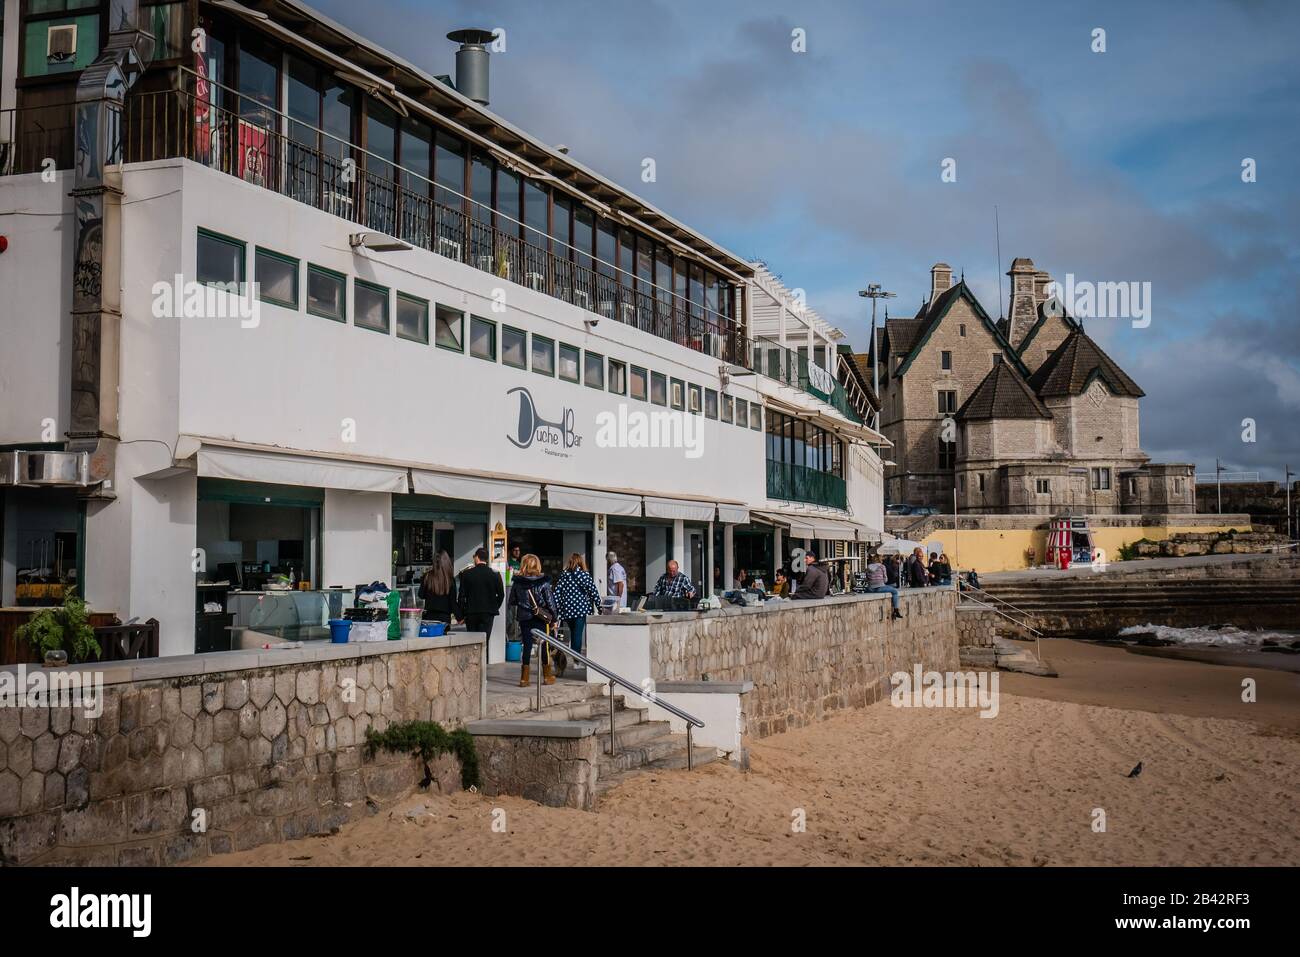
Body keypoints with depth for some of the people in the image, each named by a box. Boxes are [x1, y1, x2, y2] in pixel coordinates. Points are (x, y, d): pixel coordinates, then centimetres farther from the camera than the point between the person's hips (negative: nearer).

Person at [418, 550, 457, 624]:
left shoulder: (427, 576, -5)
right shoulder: (450, 579, -7)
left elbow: (421, 596, 2)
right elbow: (453, 600, -2)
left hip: (429, 615, 1)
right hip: (445, 616, -1)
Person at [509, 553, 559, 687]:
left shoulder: (517, 582, -4)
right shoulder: (543, 582, -11)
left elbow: (512, 601, 4)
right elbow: (550, 601, -6)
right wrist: (555, 616, 6)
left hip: (524, 618, 2)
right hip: (541, 618, -2)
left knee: (527, 645, 7)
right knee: (544, 645, 9)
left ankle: (524, 678, 5)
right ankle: (547, 675, 20)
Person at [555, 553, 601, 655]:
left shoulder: (564, 575, 6)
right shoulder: (584, 574, -4)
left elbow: (557, 592, 2)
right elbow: (593, 591, -8)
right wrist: (599, 606, -1)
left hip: (567, 610, 4)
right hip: (581, 609, -4)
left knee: (573, 634, 18)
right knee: (578, 634, -5)